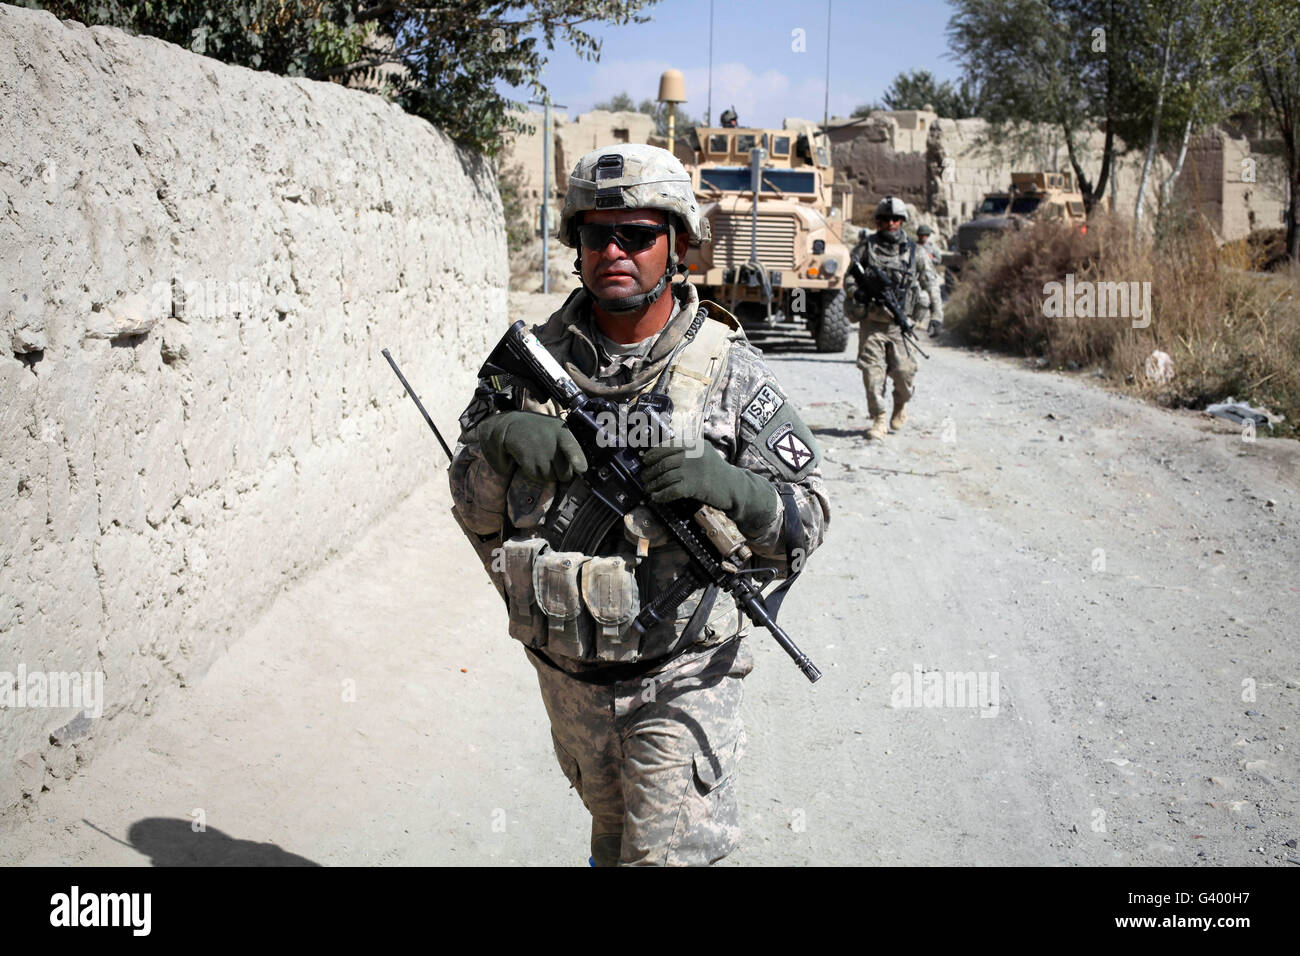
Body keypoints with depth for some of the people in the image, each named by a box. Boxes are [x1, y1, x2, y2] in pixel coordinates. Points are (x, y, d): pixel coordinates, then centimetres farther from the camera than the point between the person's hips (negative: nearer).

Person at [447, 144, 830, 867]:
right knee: (614, 832, 24)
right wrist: (498, 441, -21)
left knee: (672, 851, -1)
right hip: (568, 672, 4)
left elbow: (807, 518, -9)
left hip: (681, 677, -3)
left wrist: (735, 489, -30)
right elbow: (477, 514, 0)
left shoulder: (729, 366, -9)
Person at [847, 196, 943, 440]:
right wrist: (855, 296, -12)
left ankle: (901, 406, 29)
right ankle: (879, 420, 4)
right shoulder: (866, 246, 3)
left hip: (899, 323, 1)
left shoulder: (913, 252, 6)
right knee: (873, 371, -7)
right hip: (871, 322, 0)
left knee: (904, 371, -2)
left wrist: (937, 314, 3)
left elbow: (931, 283, 10)